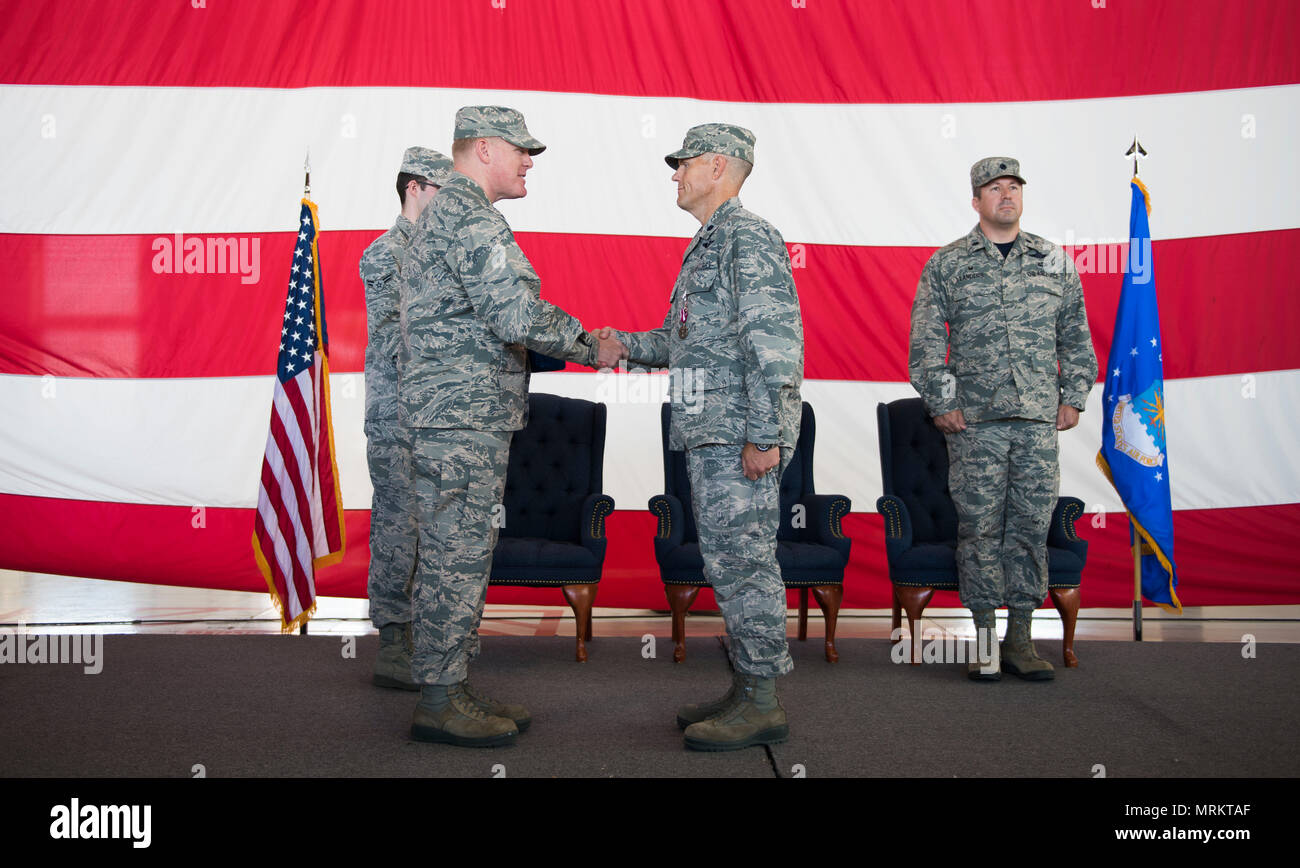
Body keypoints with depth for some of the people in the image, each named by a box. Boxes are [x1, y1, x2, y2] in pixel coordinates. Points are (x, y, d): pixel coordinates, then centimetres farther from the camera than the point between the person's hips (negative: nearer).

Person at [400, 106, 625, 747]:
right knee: (455, 557, -5)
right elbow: (519, 318, -22)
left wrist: (567, 344, 16)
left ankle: (453, 686, 20)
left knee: (459, 557, 13)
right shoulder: (471, 217, -13)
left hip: (459, 414, 11)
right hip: (462, 414, -11)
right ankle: (437, 702, 2)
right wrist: (591, 348, -7)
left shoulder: (442, 213, 22)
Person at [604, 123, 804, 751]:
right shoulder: (707, 247, 23)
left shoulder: (748, 237, -9)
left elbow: (775, 342, -18)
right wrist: (623, 343, 12)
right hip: (711, 434, 10)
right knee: (731, 562, 12)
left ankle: (761, 705, 0)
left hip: (740, 433, -10)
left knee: (740, 560, -7)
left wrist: (764, 435, -23)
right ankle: (746, 690, 19)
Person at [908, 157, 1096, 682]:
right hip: (974, 421, -2)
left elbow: (1076, 337, 16)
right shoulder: (946, 265, 6)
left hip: (1039, 421, 2)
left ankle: (1020, 640, 12)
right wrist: (940, 402, -4)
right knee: (980, 528, -1)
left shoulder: (1055, 262, 13)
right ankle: (985, 640, 9)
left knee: (1032, 526, 3)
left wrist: (1073, 398, 8)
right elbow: (926, 341, 4)